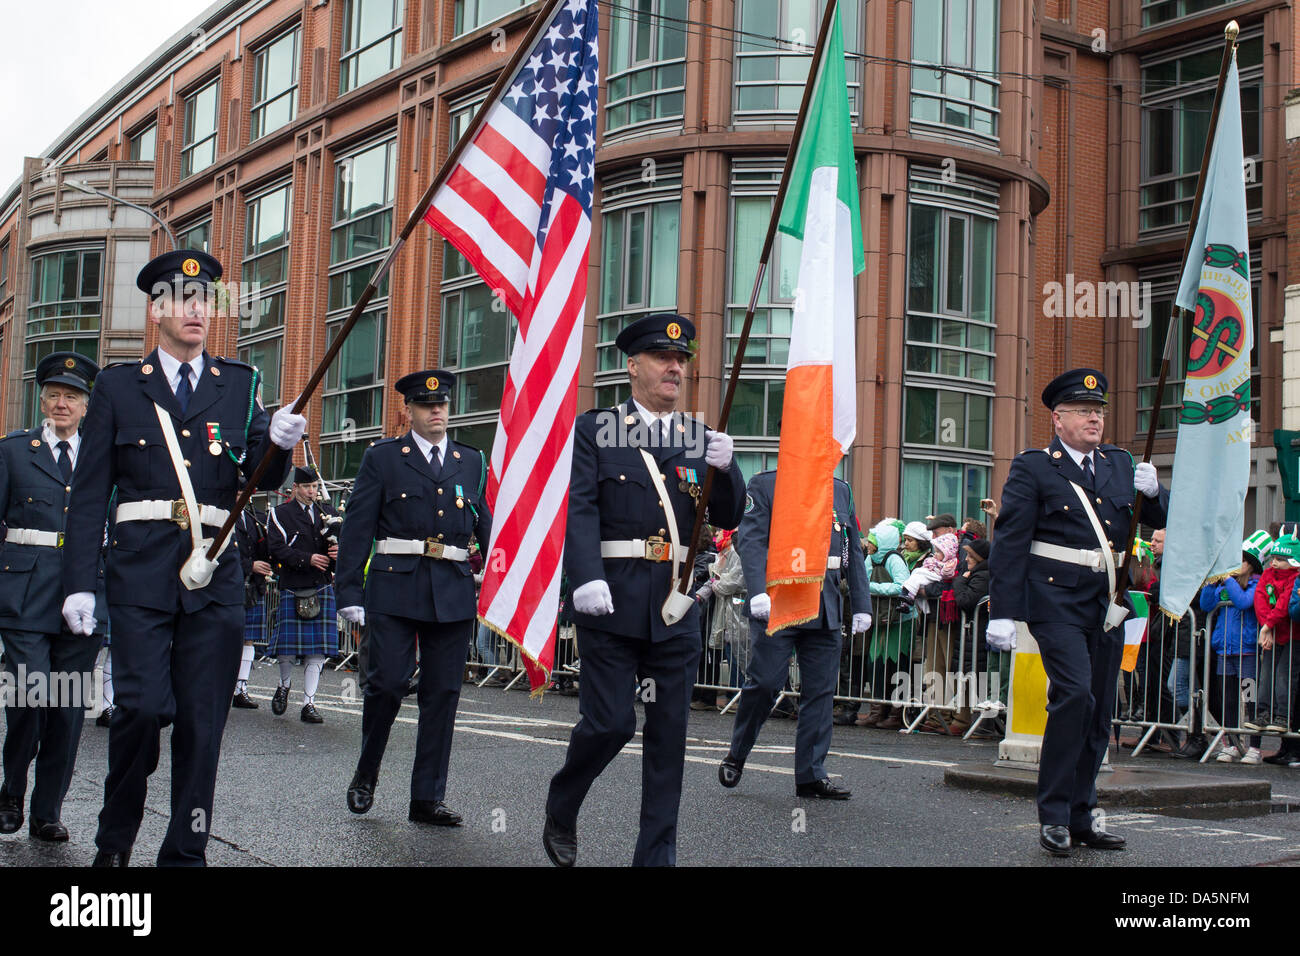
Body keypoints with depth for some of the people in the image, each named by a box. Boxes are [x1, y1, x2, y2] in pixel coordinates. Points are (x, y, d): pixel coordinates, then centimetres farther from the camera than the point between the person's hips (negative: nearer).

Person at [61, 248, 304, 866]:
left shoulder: (238, 385, 14)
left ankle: (184, 853, 13)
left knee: (202, 719, 2)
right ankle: (115, 838, 12)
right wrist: (79, 583, -2)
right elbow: (89, 494, 6)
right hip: (141, 571, -2)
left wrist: (277, 442, -17)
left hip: (214, 575, 2)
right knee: (144, 705, -11)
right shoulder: (119, 386, 9)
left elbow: (262, 478, 6)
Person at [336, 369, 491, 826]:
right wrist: (350, 593, -5)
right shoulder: (382, 458, 7)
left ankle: (428, 798, 10)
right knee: (387, 683, -7)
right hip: (394, 587, -3)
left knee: (442, 693, 3)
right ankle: (365, 775, 18)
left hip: (453, 594, 3)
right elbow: (356, 528, 2)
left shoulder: (472, 461, 15)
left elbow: (487, 526, 15)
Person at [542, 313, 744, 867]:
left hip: (676, 604, 4)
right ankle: (560, 811, 24)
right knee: (609, 723, -4)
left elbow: (728, 518, 8)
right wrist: (586, 578, -23)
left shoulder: (701, 439, 13)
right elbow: (580, 507, -9)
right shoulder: (594, 429, 2)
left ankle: (657, 854, 14)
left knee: (668, 733, 5)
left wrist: (724, 468, -12)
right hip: (612, 600, -4)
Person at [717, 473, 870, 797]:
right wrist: (758, 591, -23)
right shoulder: (764, 485, 1)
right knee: (765, 683, -5)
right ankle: (736, 755, 16)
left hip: (826, 609, 5)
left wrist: (861, 606, 11)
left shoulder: (841, 491, 16)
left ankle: (811, 774, 11)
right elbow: (751, 540, -10)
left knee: (821, 690, 4)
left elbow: (854, 551, 17)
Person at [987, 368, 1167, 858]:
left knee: (1098, 713, 9)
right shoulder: (1033, 467, -1)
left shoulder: (1119, 464, 15)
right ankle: (1054, 816, -9)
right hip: (1057, 602, -6)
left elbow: (1163, 519, 17)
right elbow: (1009, 542, -6)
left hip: (1108, 606, 6)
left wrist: (1153, 492, -6)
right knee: (1074, 694, -19)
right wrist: (1002, 611, -13)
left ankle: (1081, 817, 20)